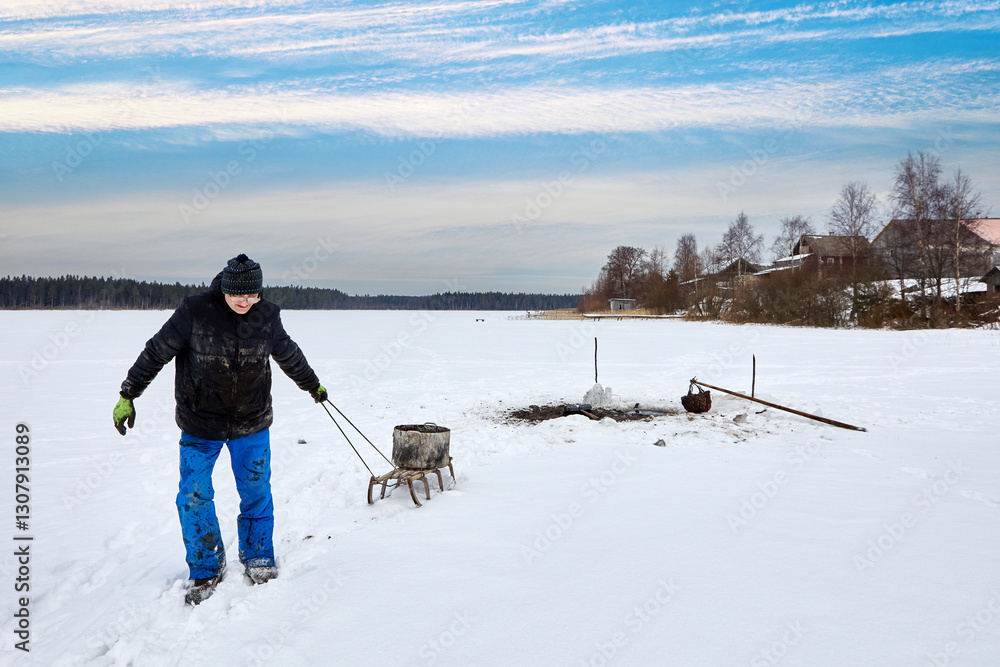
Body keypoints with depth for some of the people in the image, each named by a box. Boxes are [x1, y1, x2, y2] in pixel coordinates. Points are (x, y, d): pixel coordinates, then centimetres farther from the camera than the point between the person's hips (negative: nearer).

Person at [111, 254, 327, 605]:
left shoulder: (266, 316, -6)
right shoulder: (194, 312, -16)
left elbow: (289, 355, 13)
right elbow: (156, 352, -7)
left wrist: (312, 385, 26)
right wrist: (128, 395, -4)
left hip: (252, 422, 2)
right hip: (200, 424, -2)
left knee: (256, 492, 9)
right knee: (193, 498, 0)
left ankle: (257, 557, 31)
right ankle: (206, 569, 20)